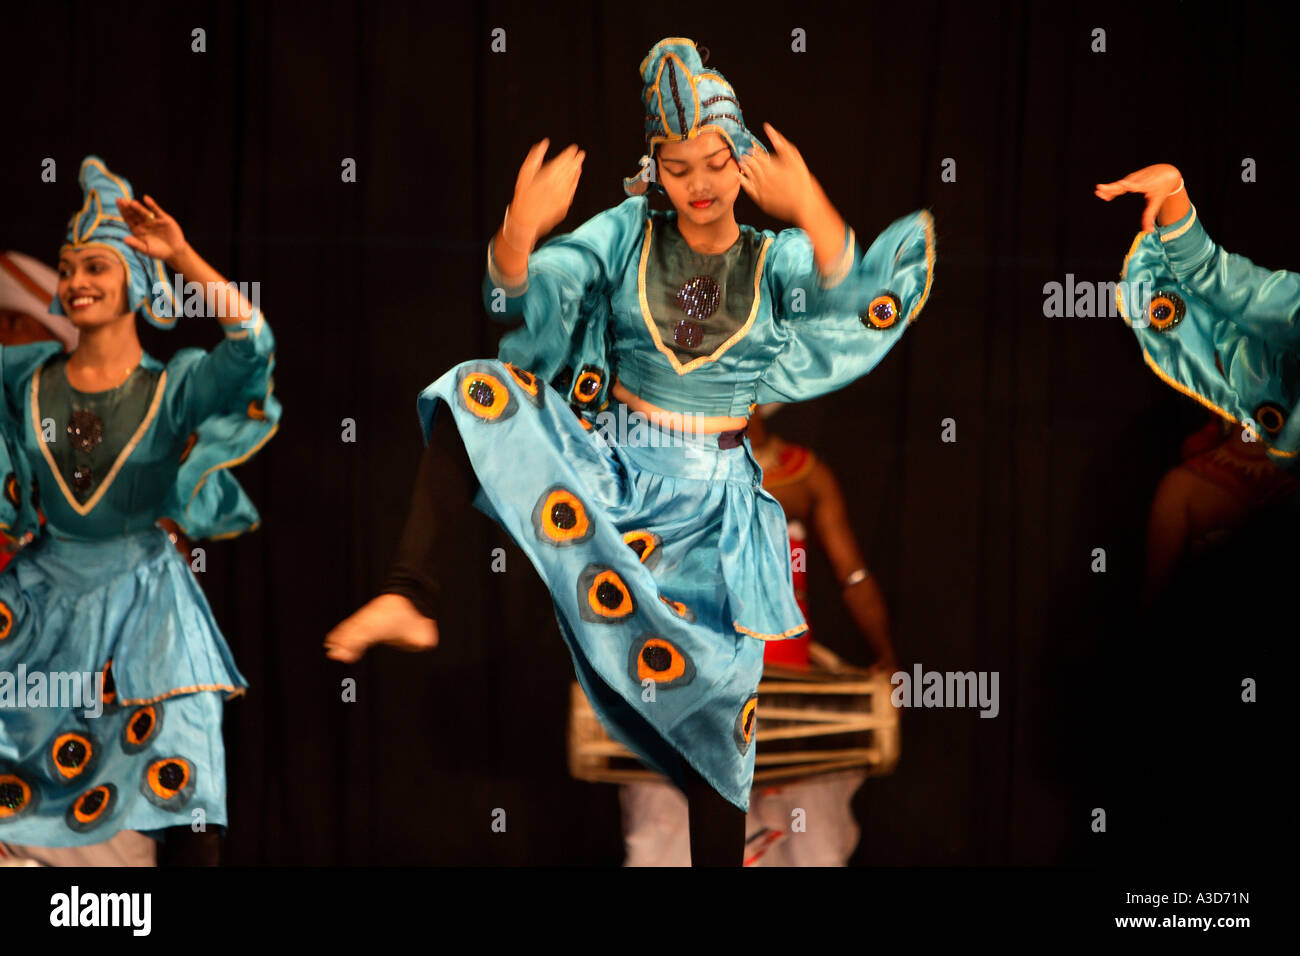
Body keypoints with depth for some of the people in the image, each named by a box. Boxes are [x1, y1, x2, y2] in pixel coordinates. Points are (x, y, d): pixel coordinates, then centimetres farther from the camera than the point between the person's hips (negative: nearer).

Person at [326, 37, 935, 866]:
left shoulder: (779, 261, 2)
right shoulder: (628, 234, 2)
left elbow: (845, 300, -19)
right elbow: (525, 298, -11)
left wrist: (811, 211, -35)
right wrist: (520, 232, -32)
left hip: (715, 500, 0)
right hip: (607, 456, 1)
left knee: (715, 702, -4)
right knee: (478, 392, -22)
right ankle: (413, 596, -25)